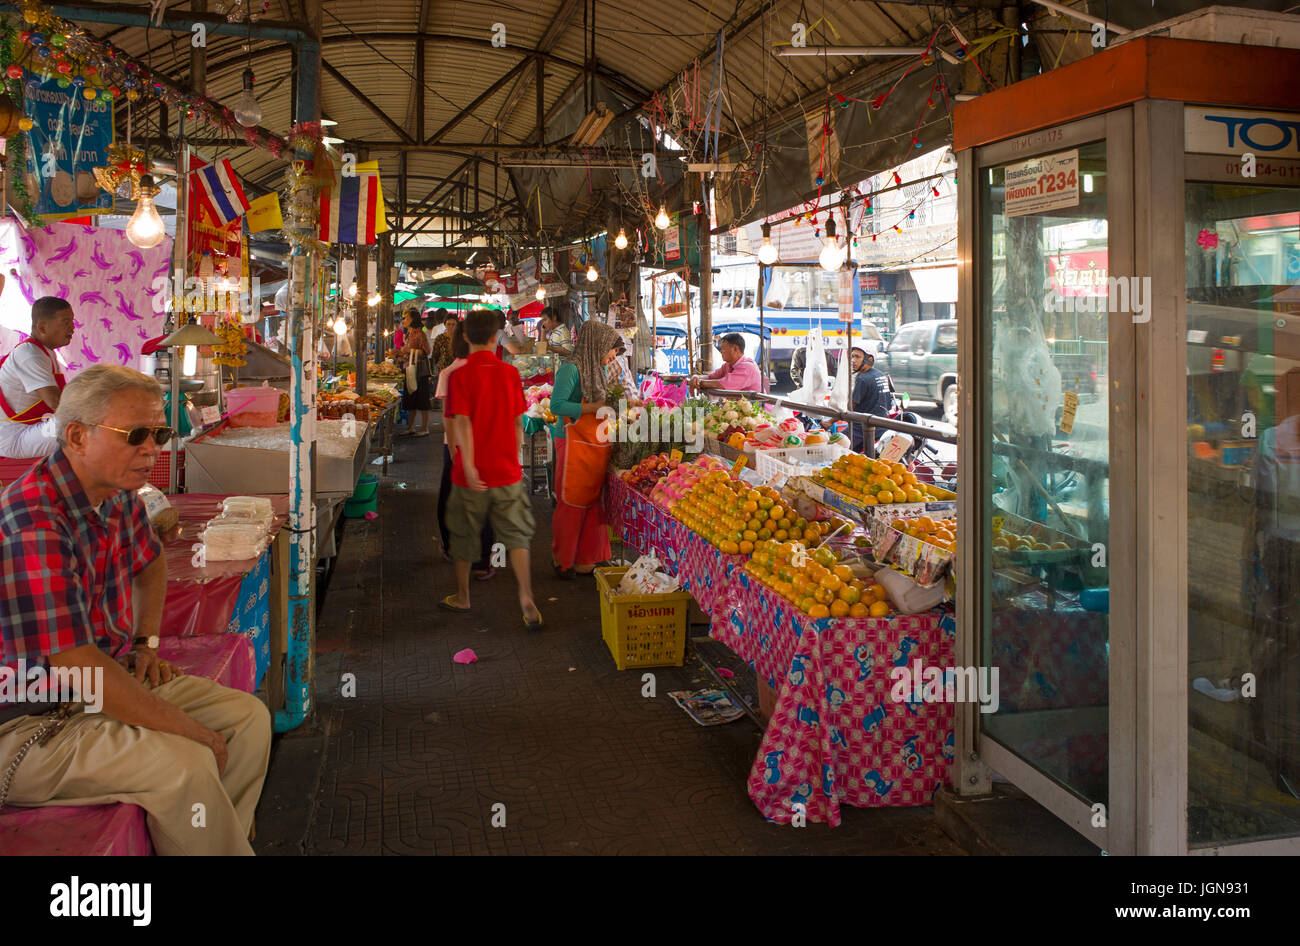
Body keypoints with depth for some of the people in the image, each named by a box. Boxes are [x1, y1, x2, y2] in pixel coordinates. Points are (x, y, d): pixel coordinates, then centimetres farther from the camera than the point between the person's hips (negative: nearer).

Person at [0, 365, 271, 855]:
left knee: (249, 719, 1)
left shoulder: (118, 495, 2)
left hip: (110, 676, 9)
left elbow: (150, 563, 27)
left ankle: (213, 841, 12)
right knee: (186, 766, -28)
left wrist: (146, 644, 12)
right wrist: (192, 731, -23)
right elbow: (77, 666, -30)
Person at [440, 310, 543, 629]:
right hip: (507, 471, 2)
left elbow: (461, 423, -18)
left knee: (464, 537, 15)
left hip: (472, 474, -2)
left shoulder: (460, 375, -10)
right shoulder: (511, 373, -1)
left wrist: (468, 465, -21)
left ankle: (462, 597, 30)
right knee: (516, 536, 7)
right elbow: (518, 423, 5)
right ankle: (527, 599, -6)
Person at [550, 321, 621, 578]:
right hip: (574, 444, -8)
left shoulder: (599, 369, 15)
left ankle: (585, 559, 18)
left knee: (593, 503, 9)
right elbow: (557, 405, -17)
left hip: (596, 446, 8)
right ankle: (561, 559, 14)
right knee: (572, 504, -1)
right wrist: (591, 408, -19)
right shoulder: (570, 368, -12)